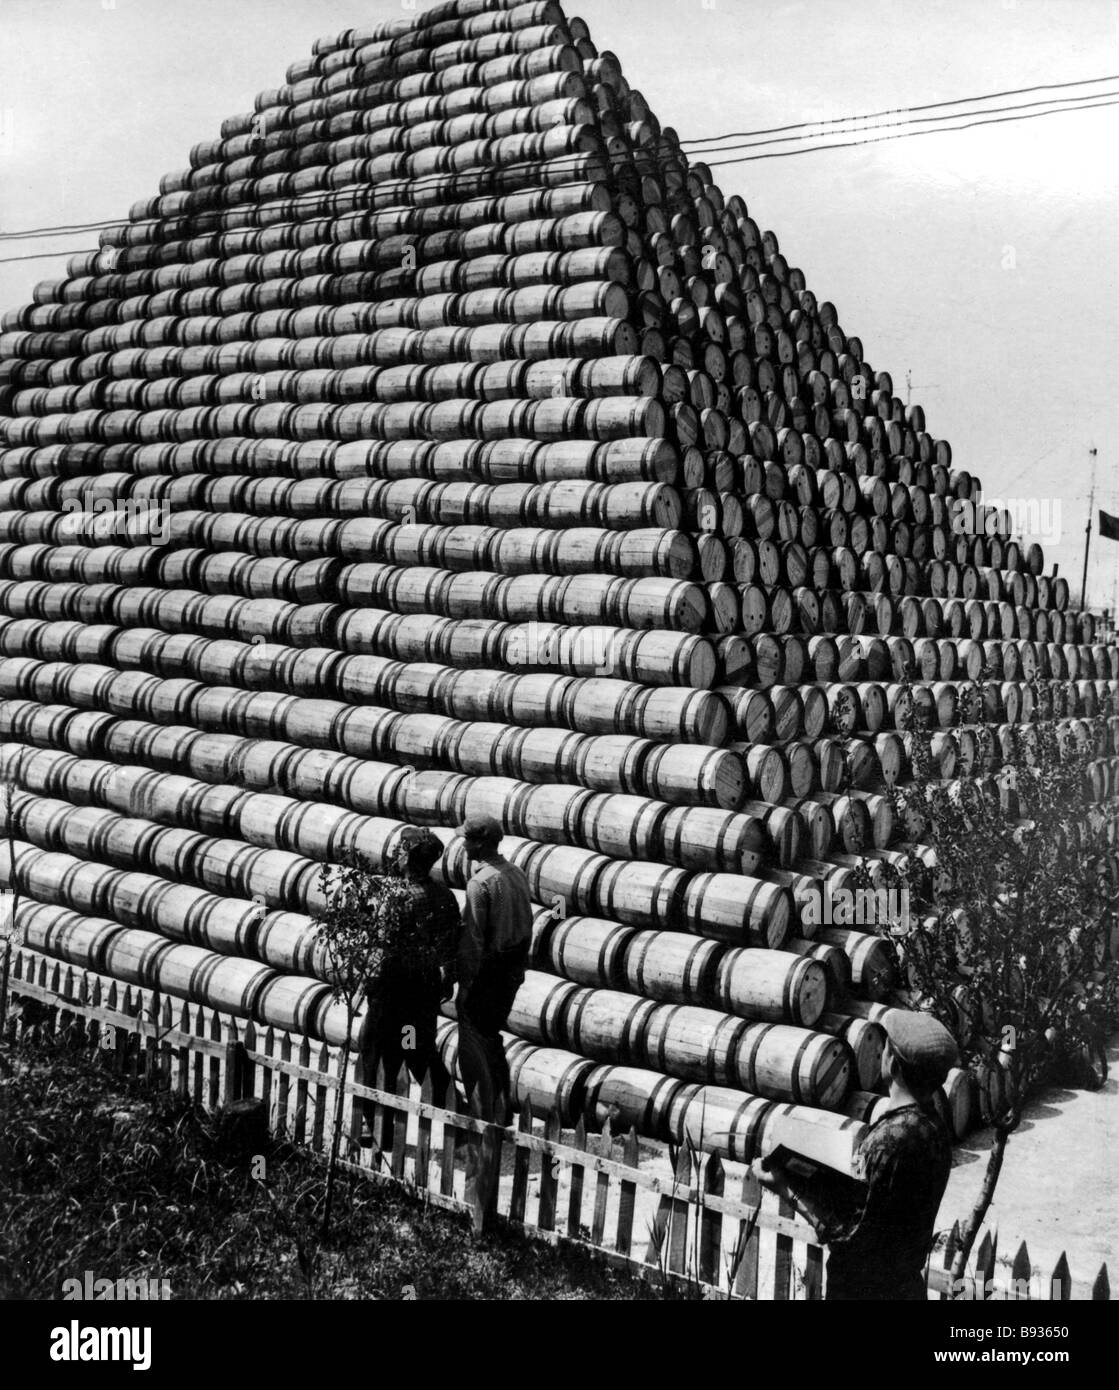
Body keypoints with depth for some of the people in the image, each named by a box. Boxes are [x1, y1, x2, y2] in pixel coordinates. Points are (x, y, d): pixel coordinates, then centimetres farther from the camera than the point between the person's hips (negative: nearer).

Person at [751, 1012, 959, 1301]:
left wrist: (789, 1191, -16)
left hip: (866, 1289, -8)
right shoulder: (933, 1128, 1)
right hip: (907, 1284, 8)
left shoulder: (889, 1139, -27)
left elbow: (851, 1236, -23)